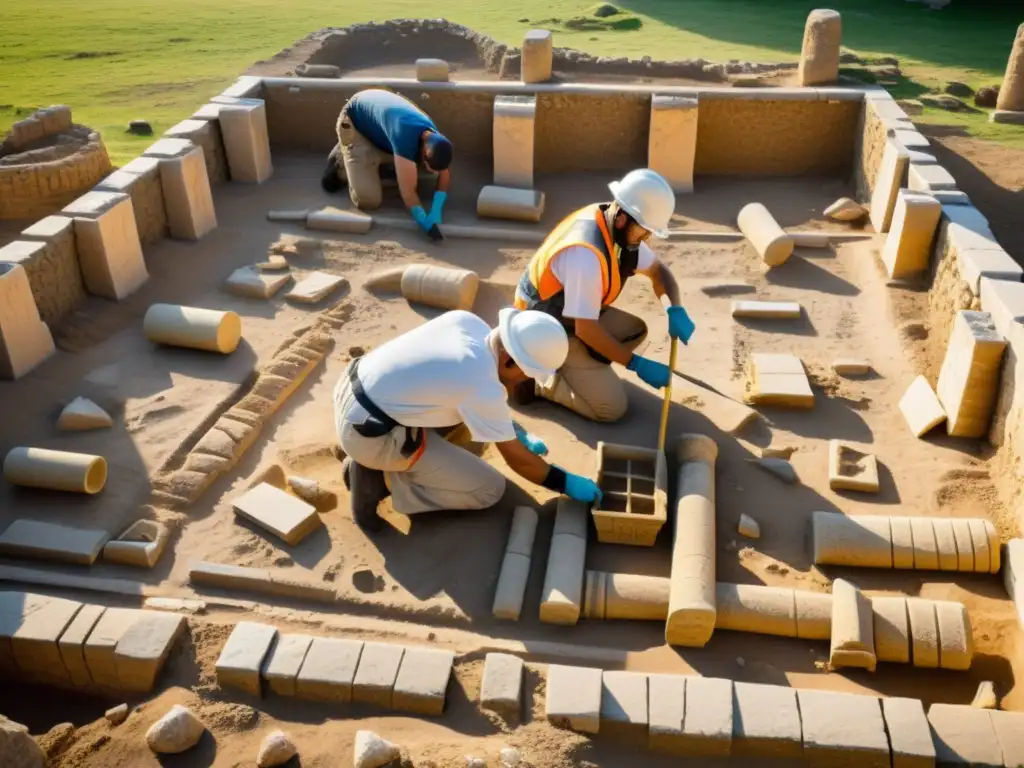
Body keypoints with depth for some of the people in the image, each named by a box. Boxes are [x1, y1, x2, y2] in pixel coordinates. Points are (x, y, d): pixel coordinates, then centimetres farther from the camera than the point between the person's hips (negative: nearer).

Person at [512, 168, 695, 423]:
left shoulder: (619, 230, -7)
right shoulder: (586, 254, -34)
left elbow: (657, 271, 8)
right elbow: (586, 330, -30)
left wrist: (676, 310, -11)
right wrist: (637, 364, -22)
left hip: (573, 316, 9)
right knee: (612, 408, -11)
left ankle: (567, 367, 6)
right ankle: (536, 379, -2)